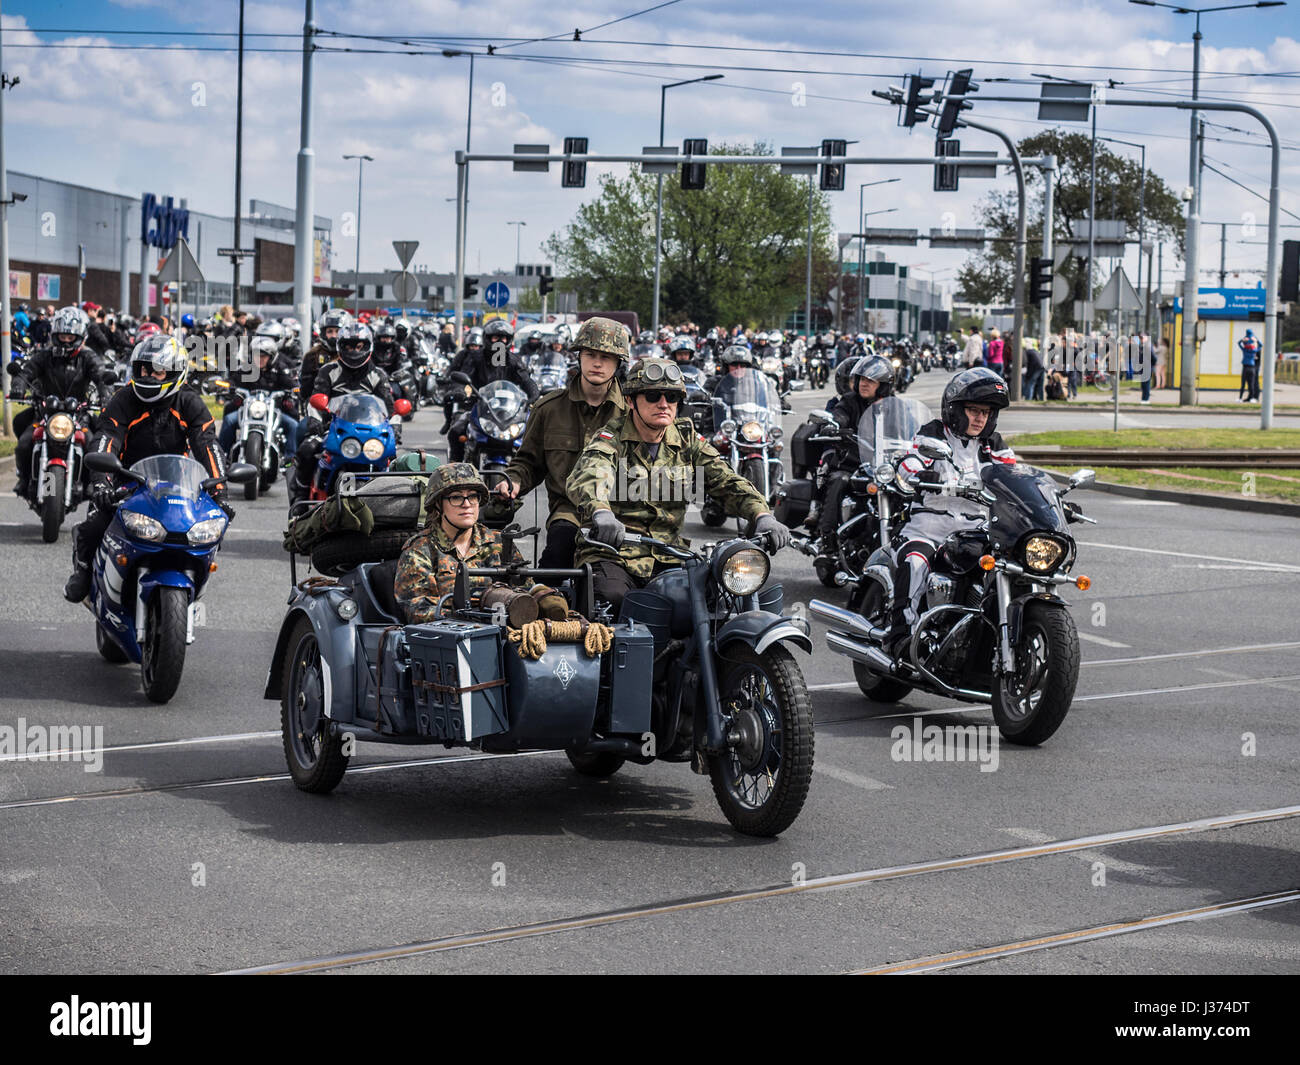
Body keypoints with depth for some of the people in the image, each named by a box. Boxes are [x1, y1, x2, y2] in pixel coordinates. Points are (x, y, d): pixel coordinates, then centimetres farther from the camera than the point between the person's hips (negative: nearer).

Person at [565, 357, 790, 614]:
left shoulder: (686, 438, 10)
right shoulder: (612, 437, -5)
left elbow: (726, 481, 3)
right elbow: (585, 477, -26)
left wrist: (762, 515, -18)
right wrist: (601, 513, -49)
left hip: (668, 559, 4)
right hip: (611, 556, -4)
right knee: (613, 599, -33)